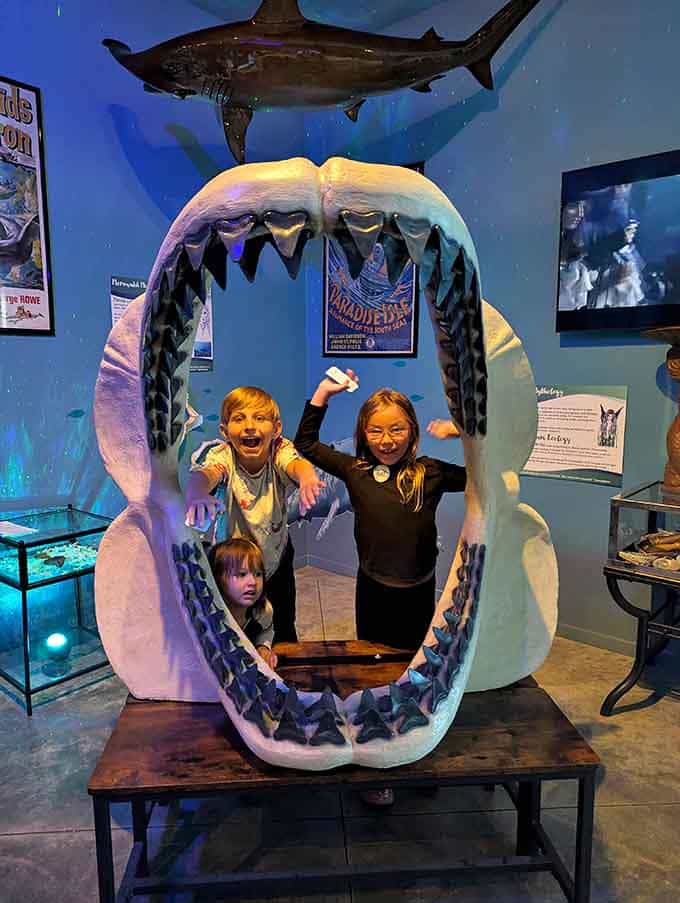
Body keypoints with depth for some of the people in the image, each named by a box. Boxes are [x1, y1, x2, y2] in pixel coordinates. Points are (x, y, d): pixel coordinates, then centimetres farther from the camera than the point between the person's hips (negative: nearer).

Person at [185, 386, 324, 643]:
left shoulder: (280, 451, -22)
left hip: (276, 557, 1)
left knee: (284, 634, 15)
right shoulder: (223, 455, -23)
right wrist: (196, 494, -68)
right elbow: (203, 474, -44)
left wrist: (306, 476, -69)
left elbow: (297, 464, -44)